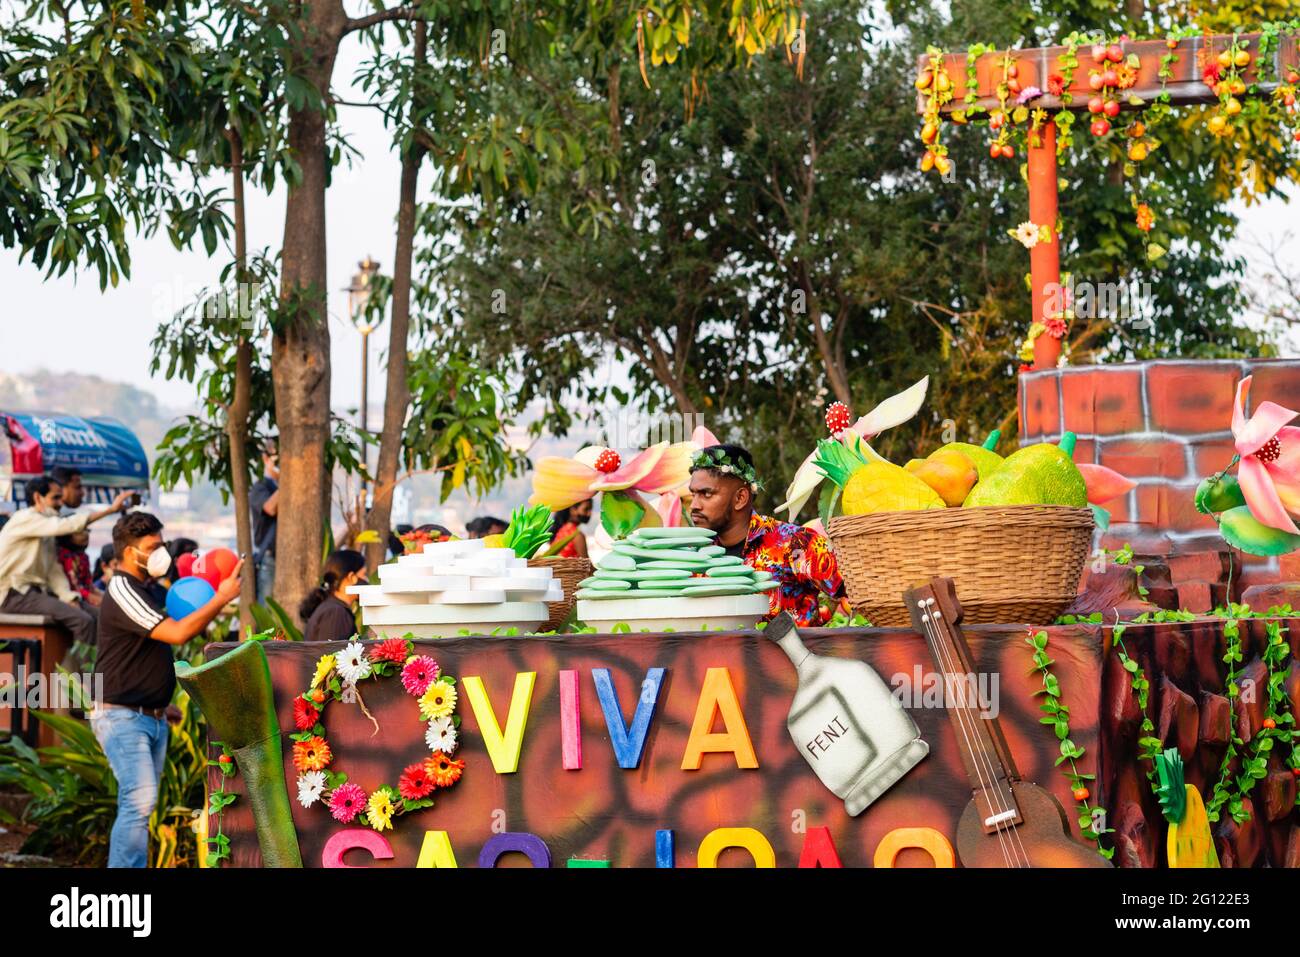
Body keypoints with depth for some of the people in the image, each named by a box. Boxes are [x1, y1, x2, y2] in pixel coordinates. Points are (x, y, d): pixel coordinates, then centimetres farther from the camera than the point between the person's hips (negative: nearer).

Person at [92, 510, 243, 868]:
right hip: (122, 717, -10)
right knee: (139, 801, -19)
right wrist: (222, 598, -18)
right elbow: (177, 633, -24)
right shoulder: (122, 592, -16)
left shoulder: (146, 590, 15)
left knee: (140, 805, 10)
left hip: (152, 716, 10)